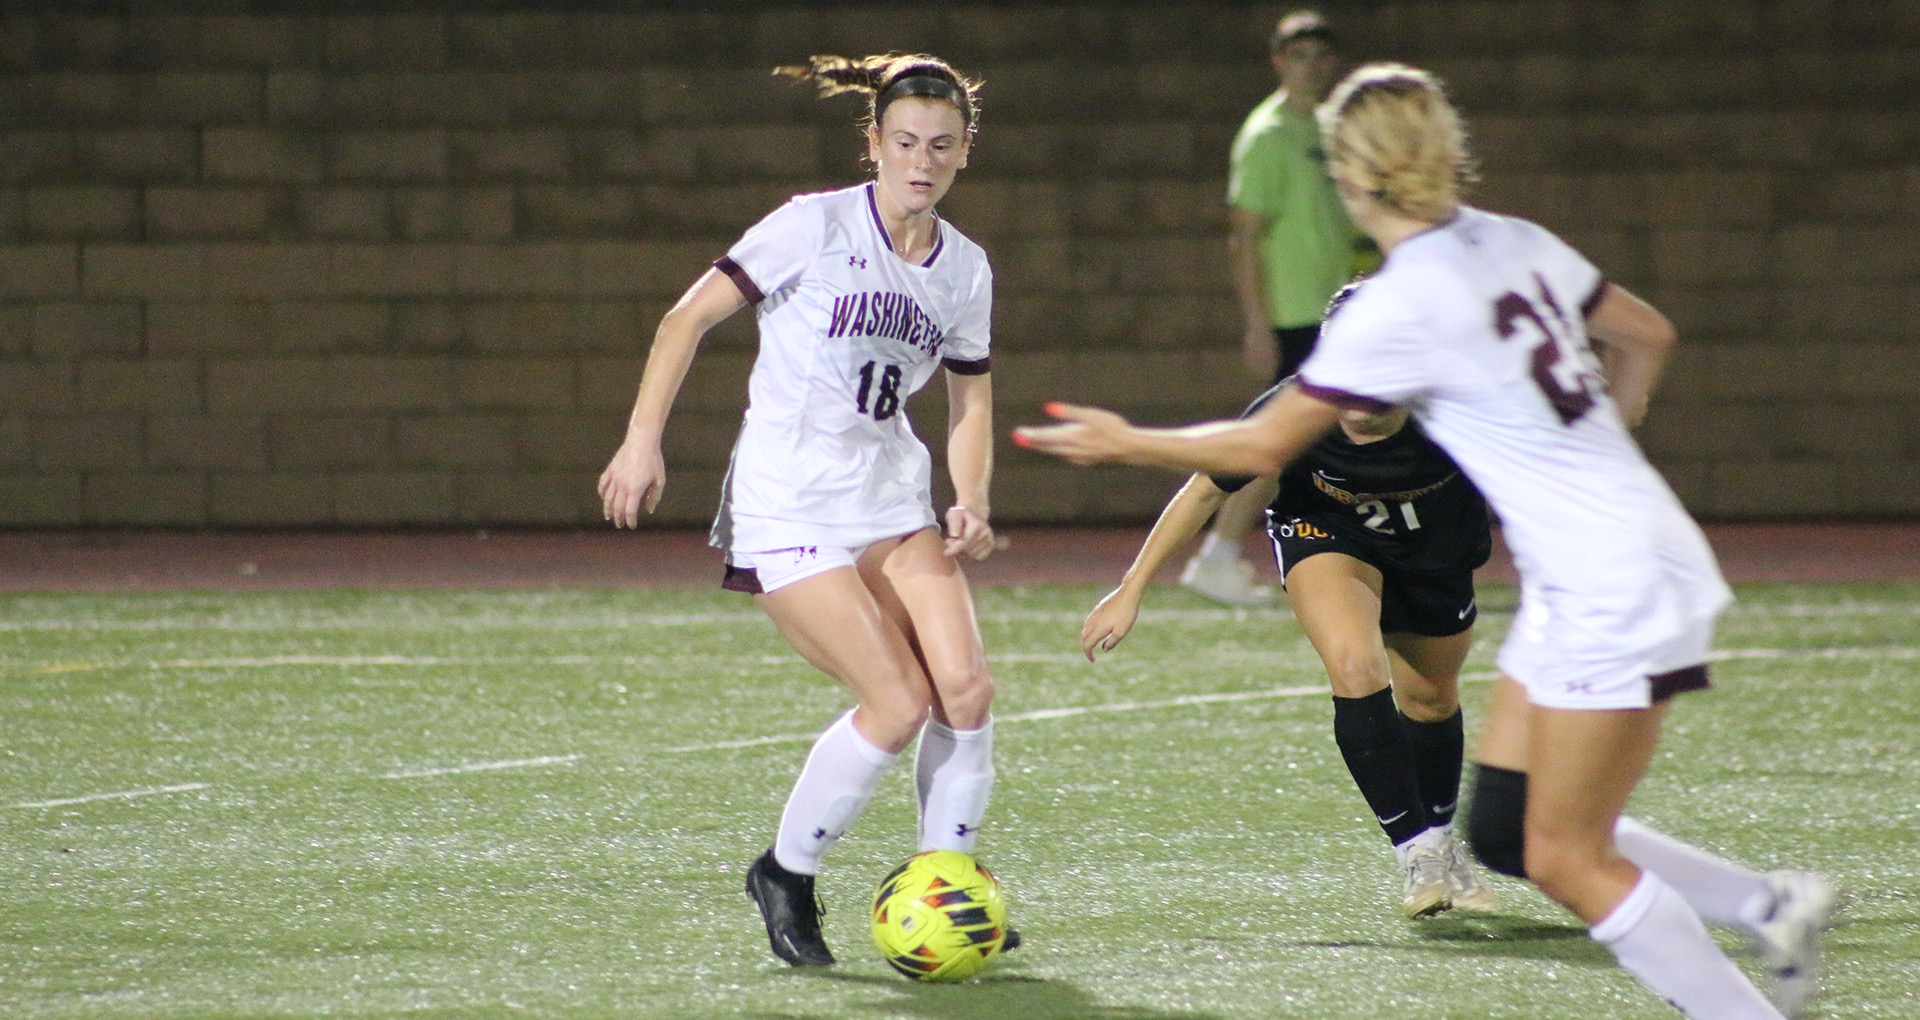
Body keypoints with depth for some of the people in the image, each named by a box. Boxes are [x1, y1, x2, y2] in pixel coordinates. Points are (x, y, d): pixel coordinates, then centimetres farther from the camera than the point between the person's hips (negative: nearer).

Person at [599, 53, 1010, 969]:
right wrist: (643, 439, -16)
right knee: (899, 704, -15)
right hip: (786, 509, -6)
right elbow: (689, 317, -9)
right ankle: (783, 877, 6)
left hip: (894, 505, 6)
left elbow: (970, 397, 19)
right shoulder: (817, 227, -11)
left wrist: (972, 503, 3)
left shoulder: (964, 268, 6)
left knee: (966, 688, -13)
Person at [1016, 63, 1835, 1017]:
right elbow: (1647, 335, 19)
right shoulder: (1516, 243, 6)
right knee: (1502, 831, 11)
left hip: (1613, 592, -8)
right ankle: (1773, 905, 15)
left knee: (1565, 858, -3)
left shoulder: (1395, 310, -17)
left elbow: (1260, 447, -9)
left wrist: (1125, 442, 4)